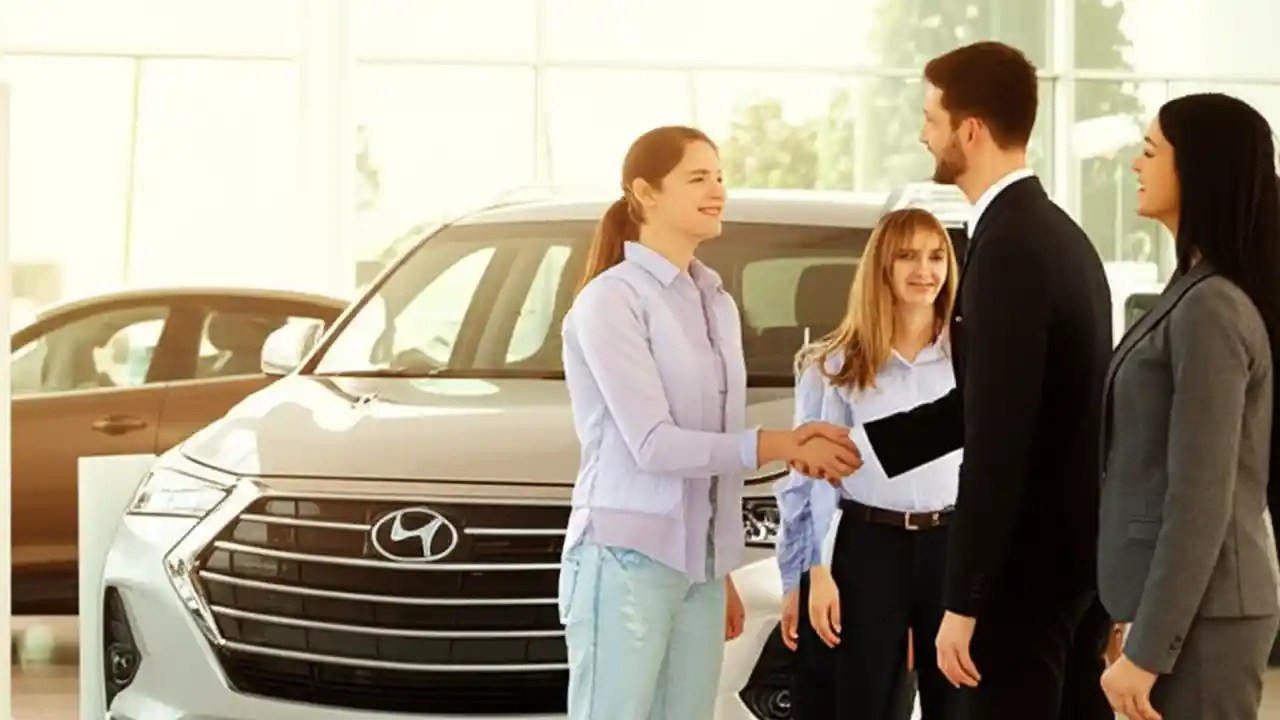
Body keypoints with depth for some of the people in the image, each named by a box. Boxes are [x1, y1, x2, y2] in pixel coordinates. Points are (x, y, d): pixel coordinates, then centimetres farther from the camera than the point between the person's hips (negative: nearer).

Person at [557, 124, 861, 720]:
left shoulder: (717, 305, 14)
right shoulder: (611, 299, -9)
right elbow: (652, 443, -16)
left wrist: (722, 574, 16)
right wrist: (780, 445, -18)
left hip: (698, 566, 7)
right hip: (625, 560, -7)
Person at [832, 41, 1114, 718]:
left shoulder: (1009, 247, -20)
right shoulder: (1052, 230, 11)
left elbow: (997, 442, -23)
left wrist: (962, 603, -21)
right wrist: (863, 445, 16)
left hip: (1026, 557, -10)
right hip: (1072, 543, 10)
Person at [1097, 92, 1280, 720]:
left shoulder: (1209, 309, -17)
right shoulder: (1201, 294, 12)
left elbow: (1200, 503, -21)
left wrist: (1147, 649, -19)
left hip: (1199, 613, -9)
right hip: (1194, 602, 9)